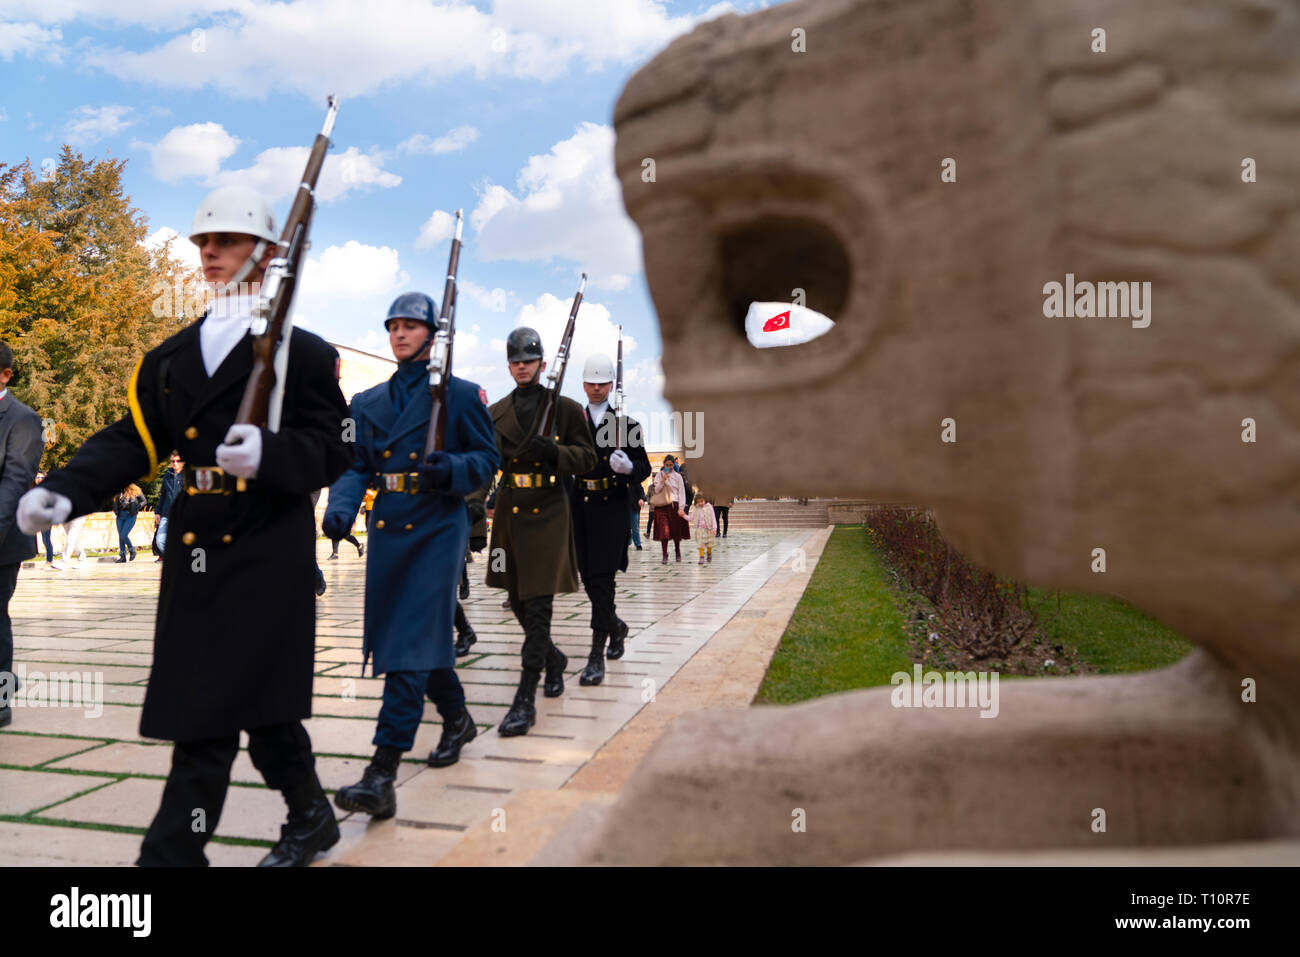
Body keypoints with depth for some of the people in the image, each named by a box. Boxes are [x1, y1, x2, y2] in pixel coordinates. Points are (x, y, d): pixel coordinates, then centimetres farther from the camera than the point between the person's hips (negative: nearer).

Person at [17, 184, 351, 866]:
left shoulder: (300, 351, -1)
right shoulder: (171, 357, 16)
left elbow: (333, 449, -7)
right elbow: (133, 442, 8)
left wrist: (268, 453, -26)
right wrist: (66, 491, -8)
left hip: (267, 554, -6)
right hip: (195, 553, 6)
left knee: (208, 716, -5)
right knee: (255, 698, 13)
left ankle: (171, 852, 5)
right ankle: (310, 817, 32)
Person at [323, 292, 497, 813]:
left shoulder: (460, 394, 0)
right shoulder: (368, 402, 13)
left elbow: (487, 457, -1)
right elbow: (354, 466, 9)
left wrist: (450, 469, -21)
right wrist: (340, 509, -11)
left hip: (437, 529, -6)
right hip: (387, 529, 6)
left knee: (412, 639, -12)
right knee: (423, 634, 15)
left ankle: (382, 774, -13)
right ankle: (457, 718, 41)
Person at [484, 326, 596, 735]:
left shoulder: (566, 407, 2)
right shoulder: (496, 412, 11)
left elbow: (587, 458, 0)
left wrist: (555, 451, -18)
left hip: (547, 512, -4)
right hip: (509, 512, 5)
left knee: (537, 605, -9)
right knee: (517, 600, 14)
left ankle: (525, 701, -7)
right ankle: (553, 659, 40)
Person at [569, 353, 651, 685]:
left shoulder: (627, 424, 3)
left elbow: (644, 468, 2)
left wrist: (627, 466, -19)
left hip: (612, 506, -3)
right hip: (580, 505, 4)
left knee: (602, 579, -10)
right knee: (589, 578, 11)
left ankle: (597, 656, -8)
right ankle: (616, 626, 38)